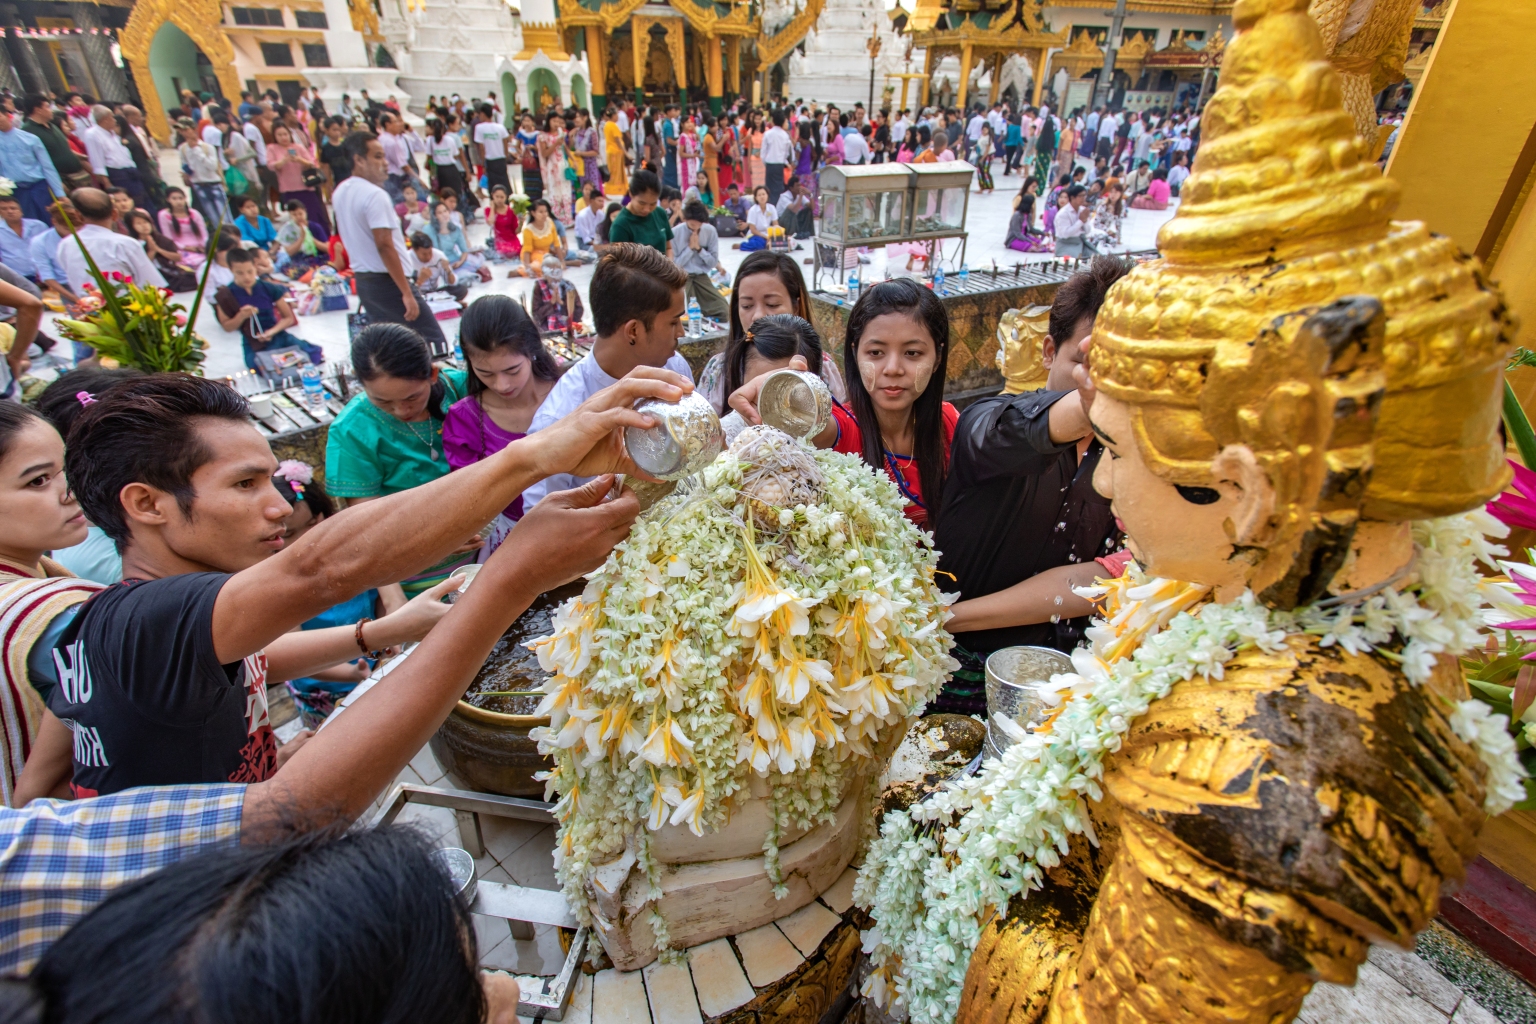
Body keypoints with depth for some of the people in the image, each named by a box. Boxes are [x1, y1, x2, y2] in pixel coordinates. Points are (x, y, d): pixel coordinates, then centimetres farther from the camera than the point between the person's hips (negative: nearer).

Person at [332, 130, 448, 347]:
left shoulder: (340, 192, 11)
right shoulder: (375, 195, -16)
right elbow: (384, 246, -22)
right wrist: (407, 293, -23)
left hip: (361, 279, 9)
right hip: (387, 281, -9)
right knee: (433, 342, -7)